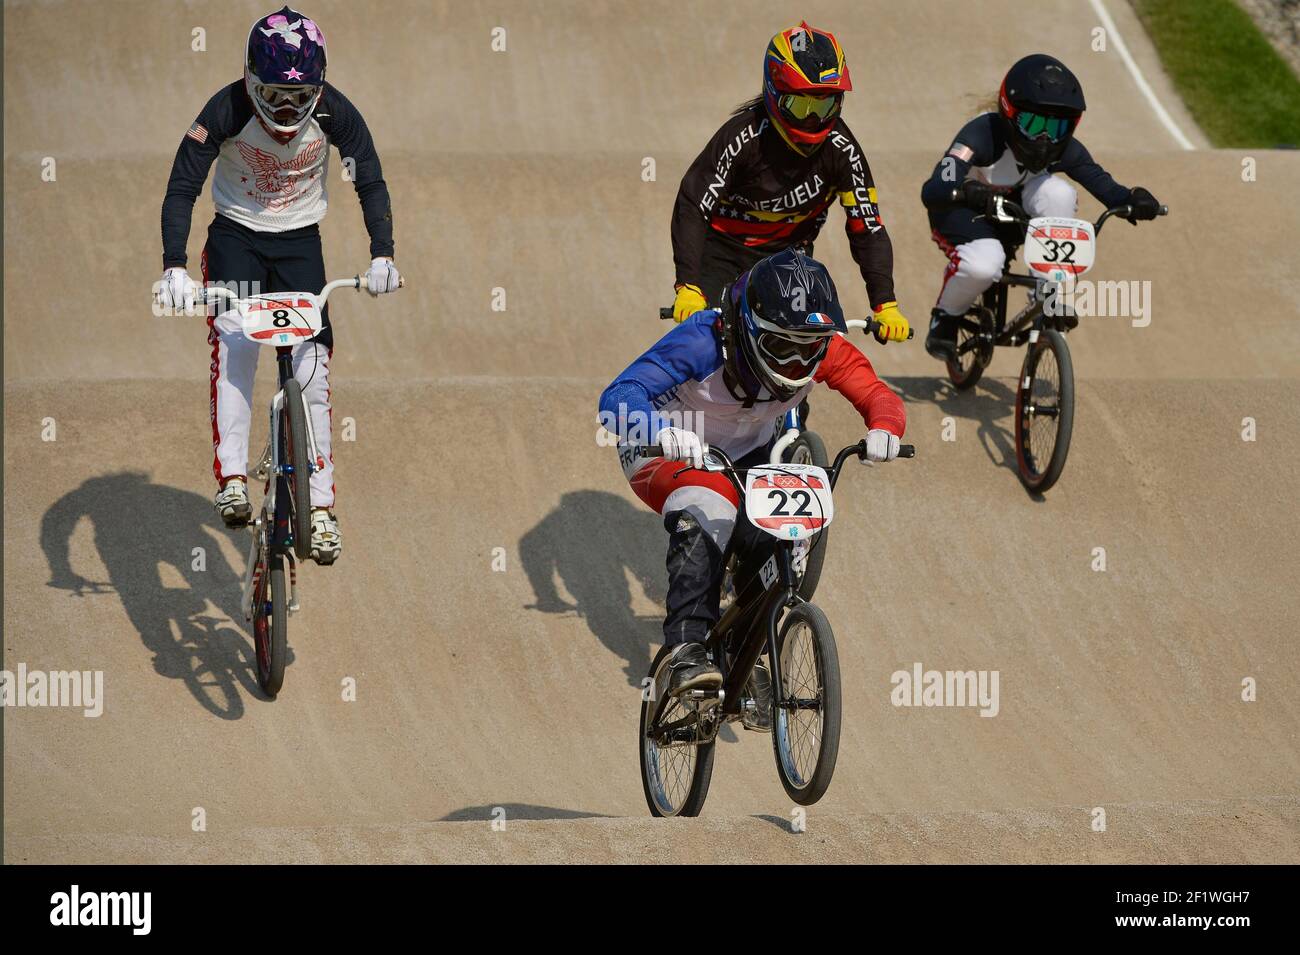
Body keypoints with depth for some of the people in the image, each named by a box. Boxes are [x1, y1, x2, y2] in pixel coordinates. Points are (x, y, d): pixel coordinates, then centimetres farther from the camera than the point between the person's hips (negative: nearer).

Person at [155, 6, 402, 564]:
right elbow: (181, 190, -22)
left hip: (300, 241, 2)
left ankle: (321, 507, -1)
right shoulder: (227, 111, -23)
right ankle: (232, 480, -29)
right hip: (236, 234, -2)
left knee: (312, 372, -7)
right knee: (234, 340, -28)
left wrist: (382, 255, -23)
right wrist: (173, 268, -34)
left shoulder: (334, 113, -19)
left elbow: (370, 183, -9)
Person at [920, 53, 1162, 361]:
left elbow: (1106, 187, -16)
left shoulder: (1063, 149, -18)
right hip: (962, 213, -4)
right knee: (984, 265, -38)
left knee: (1057, 193, -29)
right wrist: (967, 192, -65)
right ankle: (945, 318, -4)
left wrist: (1134, 200, -41)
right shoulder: (982, 134, -33)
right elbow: (932, 192, -42)